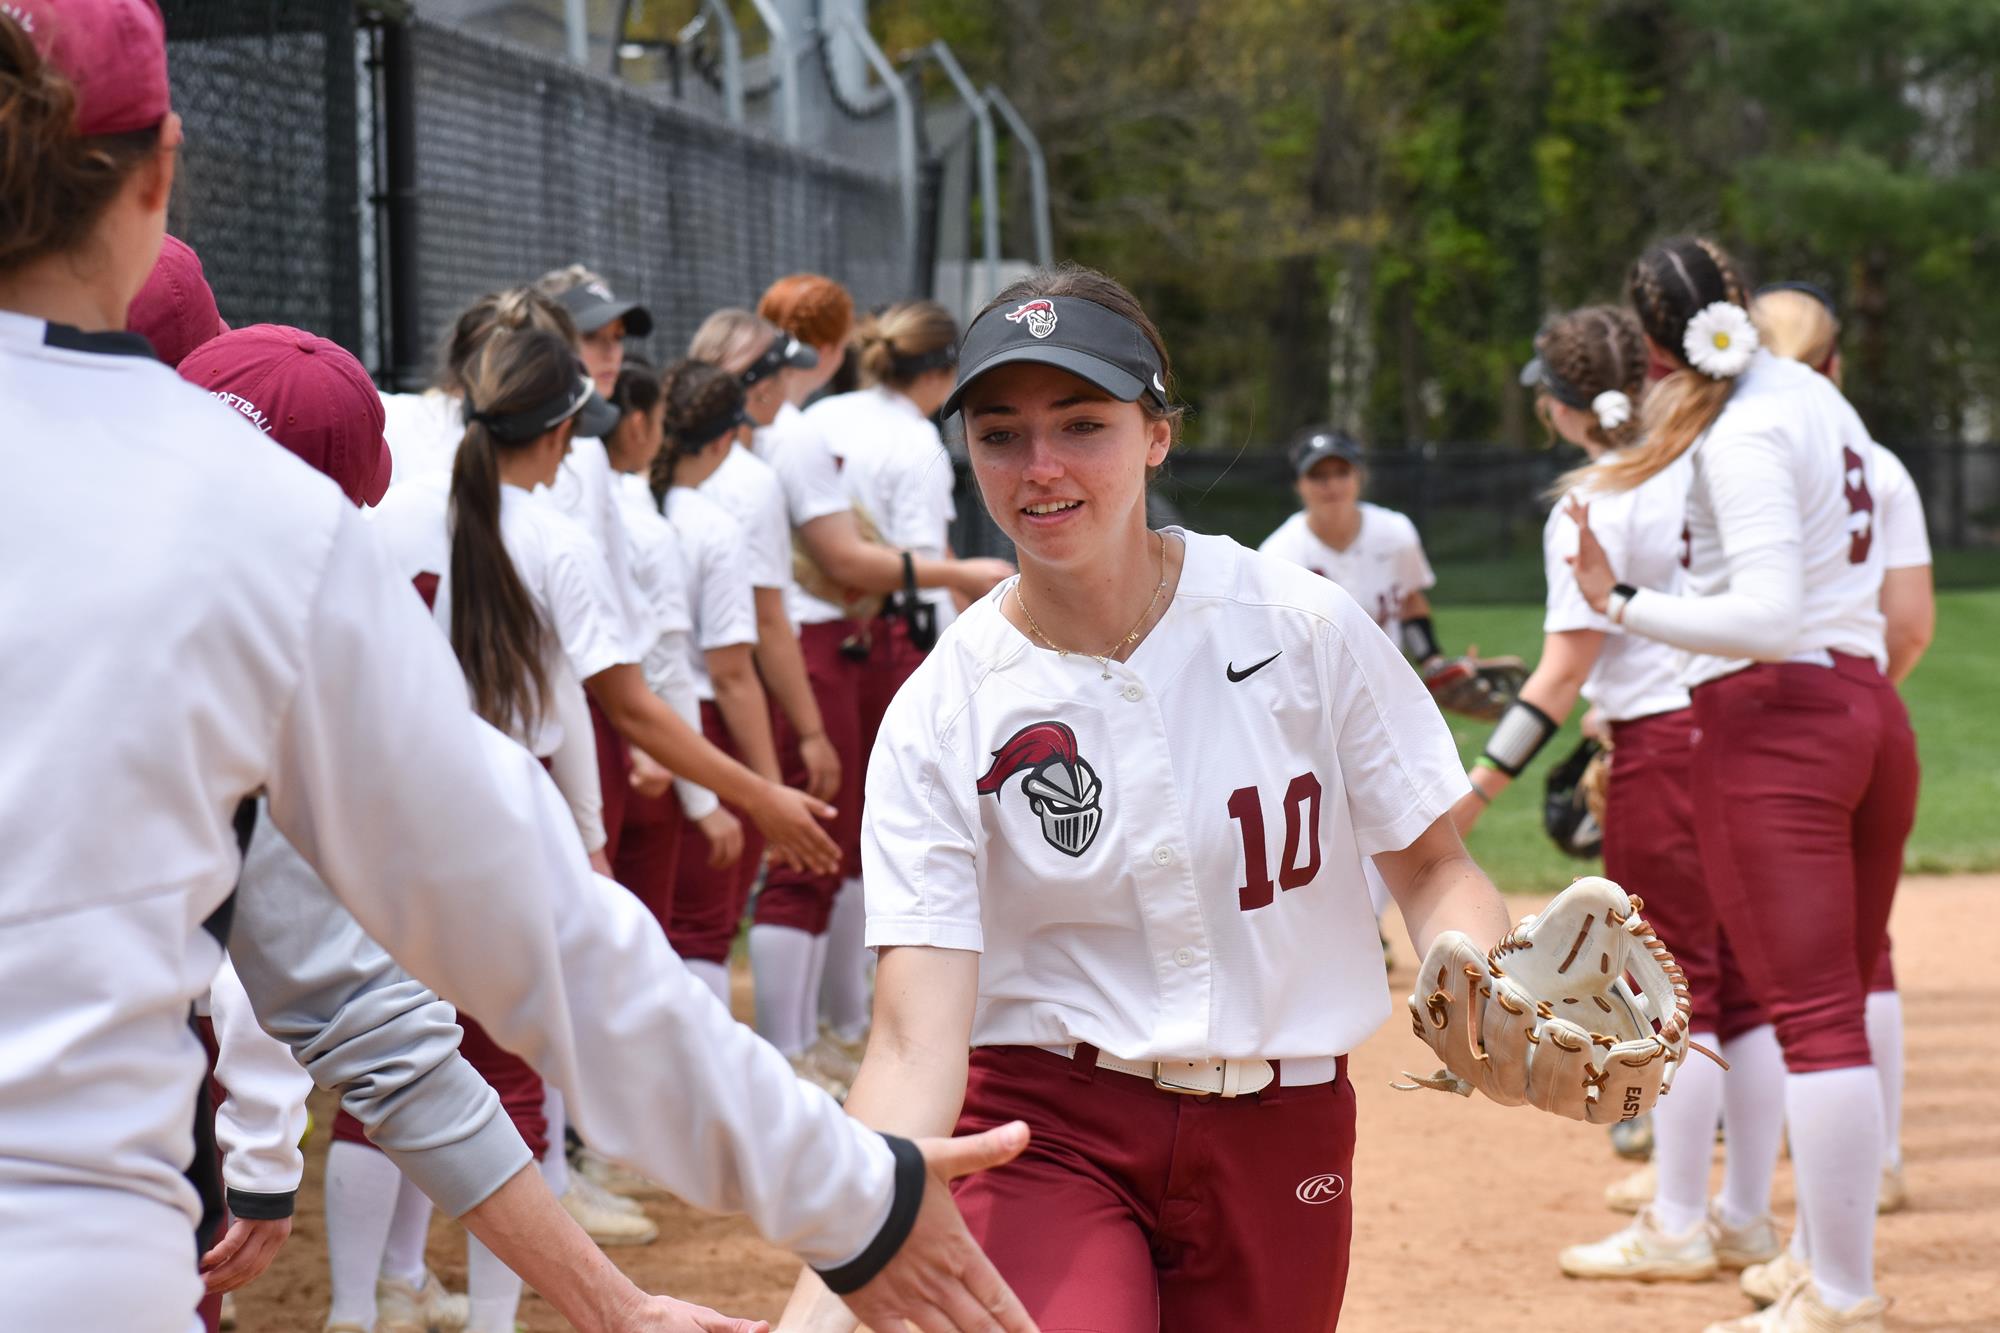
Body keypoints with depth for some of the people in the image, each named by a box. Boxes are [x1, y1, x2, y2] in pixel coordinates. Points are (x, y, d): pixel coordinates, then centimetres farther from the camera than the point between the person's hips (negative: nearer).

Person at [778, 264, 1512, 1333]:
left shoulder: (1302, 625, -6)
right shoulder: (941, 713, -9)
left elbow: (1430, 864, 2)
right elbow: (916, 1044, -16)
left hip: (1280, 1138, 2)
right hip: (1046, 1130, -2)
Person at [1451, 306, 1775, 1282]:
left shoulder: (1590, 509, -11)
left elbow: (1567, 670, -15)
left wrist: (1485, 781, -13)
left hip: (1661, 745, -7)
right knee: (1739, 975, 11)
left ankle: (1677, 1227, 2)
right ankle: (1745, 1217, 17)